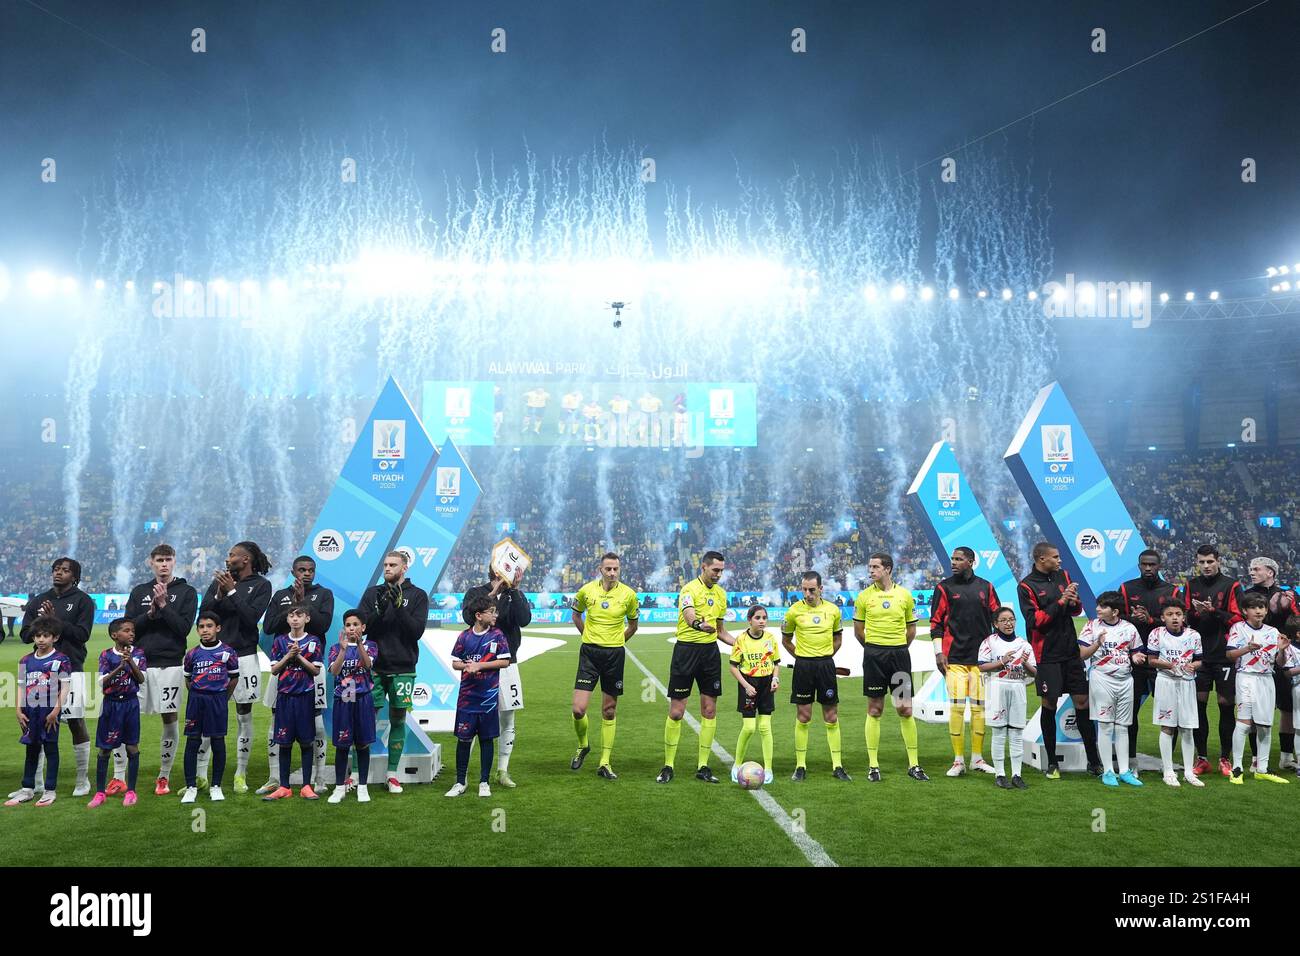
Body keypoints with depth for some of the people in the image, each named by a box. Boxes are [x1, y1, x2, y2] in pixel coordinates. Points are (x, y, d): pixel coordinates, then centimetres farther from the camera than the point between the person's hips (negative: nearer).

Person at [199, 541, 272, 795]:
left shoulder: (260, 585, 0)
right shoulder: (219, 581, 11)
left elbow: (252, 617, -12)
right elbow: (203, 613, 4)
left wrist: (232, 592, -13)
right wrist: (219, 595, -11)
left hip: (244, 655, -3)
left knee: (244, 716, 3)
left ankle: (241, 775, 11)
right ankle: (200, 775, 8)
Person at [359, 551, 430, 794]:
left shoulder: (418, 595, 3)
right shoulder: (372, 593, 8)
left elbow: (417, 630, -7)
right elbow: (360, 626, 0)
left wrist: (399, 606, -18)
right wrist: (379, 610, -17)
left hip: (403, 668, 0)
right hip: (374, 666, 1)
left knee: (398, 720, 4)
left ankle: (392, 774, 13)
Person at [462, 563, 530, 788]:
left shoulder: (516, 595, 7)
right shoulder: (476, 592, 2)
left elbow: (525, 620, -12)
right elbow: (468, 617, -18)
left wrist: (514, 589, -14)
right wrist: (493, 594, -18)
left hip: (507, 663, 3)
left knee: (508, 722, 8)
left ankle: (503, 770, 20)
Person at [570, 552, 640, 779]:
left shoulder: (628, 594, -3)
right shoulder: (586, 590, -2)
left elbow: (633, 624, 14)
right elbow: (576, 615, 17)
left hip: (615, 654, 0)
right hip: (589, 652, 0)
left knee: (609, 711, 6)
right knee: (578, 709, -9)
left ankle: (604, 763, 16)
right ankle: (583, 745, 21)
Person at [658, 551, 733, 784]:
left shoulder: (720, 593, 11)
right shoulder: (689, 590, -10)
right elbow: (689, 616, -31)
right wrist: (699, 625, -52)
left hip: (710, 651, 6)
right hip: (686, 649, -6)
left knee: (709, 710, 5)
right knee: (676, 712, -2)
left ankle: (703, 767, 14)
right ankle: (668, 767, 9)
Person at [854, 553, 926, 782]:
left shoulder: (905, 595, 3)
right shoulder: (864, 596, 1)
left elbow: (911, 629, 13)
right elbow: (858, 630, 10)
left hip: (899, 654, 1)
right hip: (873, 656, -1)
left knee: (905, 710, 2)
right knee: (874, 710, 3)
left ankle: (914, 765, 12)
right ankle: (873, 765, 10)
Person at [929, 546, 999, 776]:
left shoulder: (985, 587, 9)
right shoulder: (944, 587, 3)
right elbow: (936, 621, 2)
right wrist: (939, 652, -4)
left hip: (981, 657, 2)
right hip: (954, 658, -2)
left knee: (980, 707, 4)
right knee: (956, 707, -6)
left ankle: (977, 758, 14)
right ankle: (958, 761, 2)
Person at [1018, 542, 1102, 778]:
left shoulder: (1063, 576, 10)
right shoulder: (1027, 586, -8)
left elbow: (1077, 610, 15)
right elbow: (1033, 620, -16)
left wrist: (1074, 602, -8)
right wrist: (1060, 601, -18)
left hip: (1071, 651, 5)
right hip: (1047, 654, -5)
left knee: (1082, 701, 5)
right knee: (1049, 705, 2)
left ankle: (1093, 760, 15)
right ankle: (1051, 763, 13)